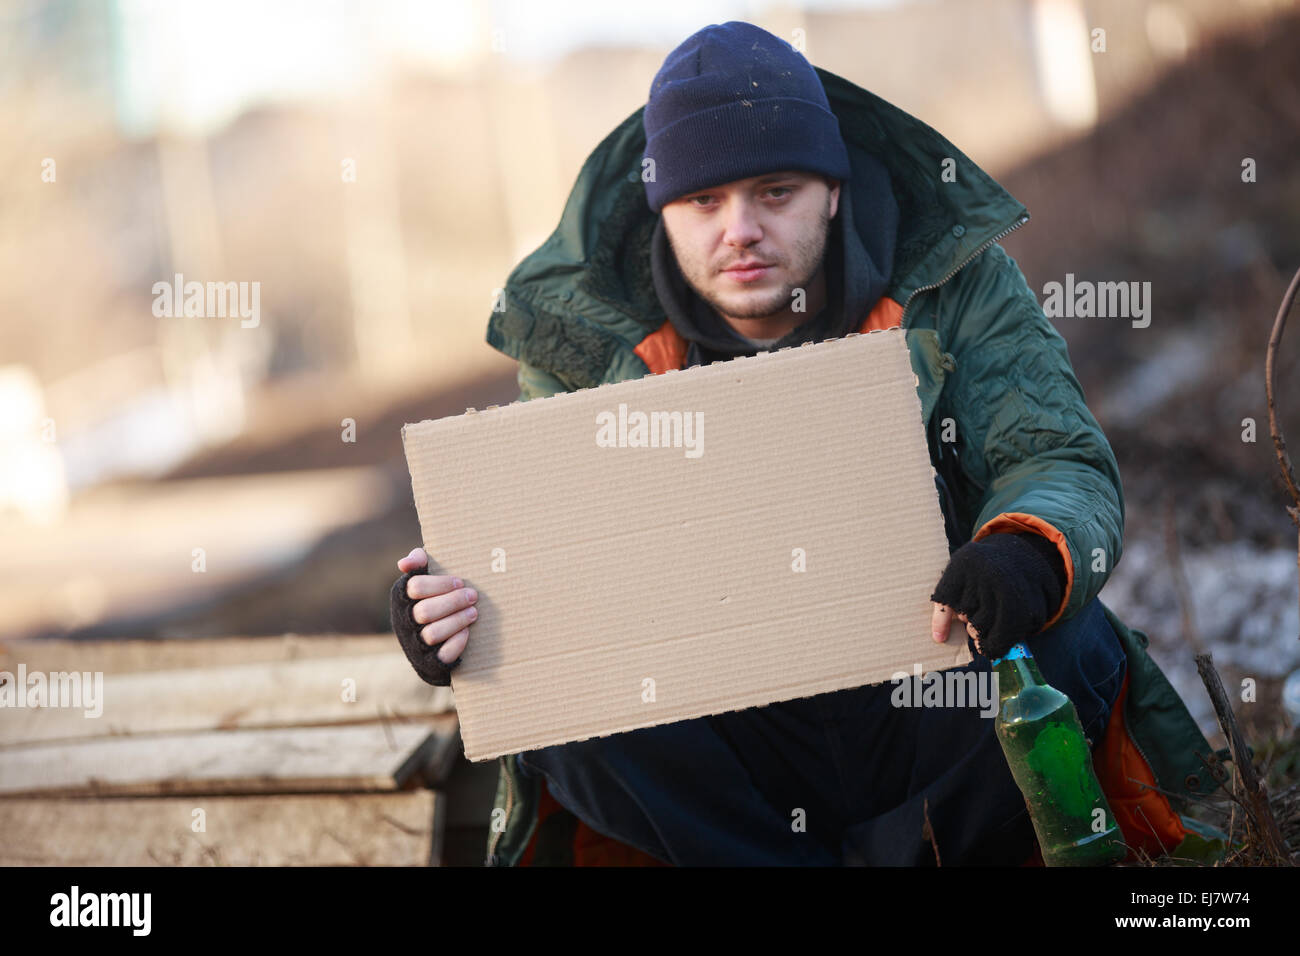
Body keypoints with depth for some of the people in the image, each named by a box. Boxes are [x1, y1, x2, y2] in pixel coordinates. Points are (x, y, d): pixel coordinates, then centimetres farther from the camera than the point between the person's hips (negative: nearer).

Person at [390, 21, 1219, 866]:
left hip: (928, 724, 0)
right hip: (733, 750, 1)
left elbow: (1062, 462, -8)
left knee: (1062, 644, -32)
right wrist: (453, 610, -25)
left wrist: (1030, 554, -35)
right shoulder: (588, 333, 0)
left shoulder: (956, 285, -2)